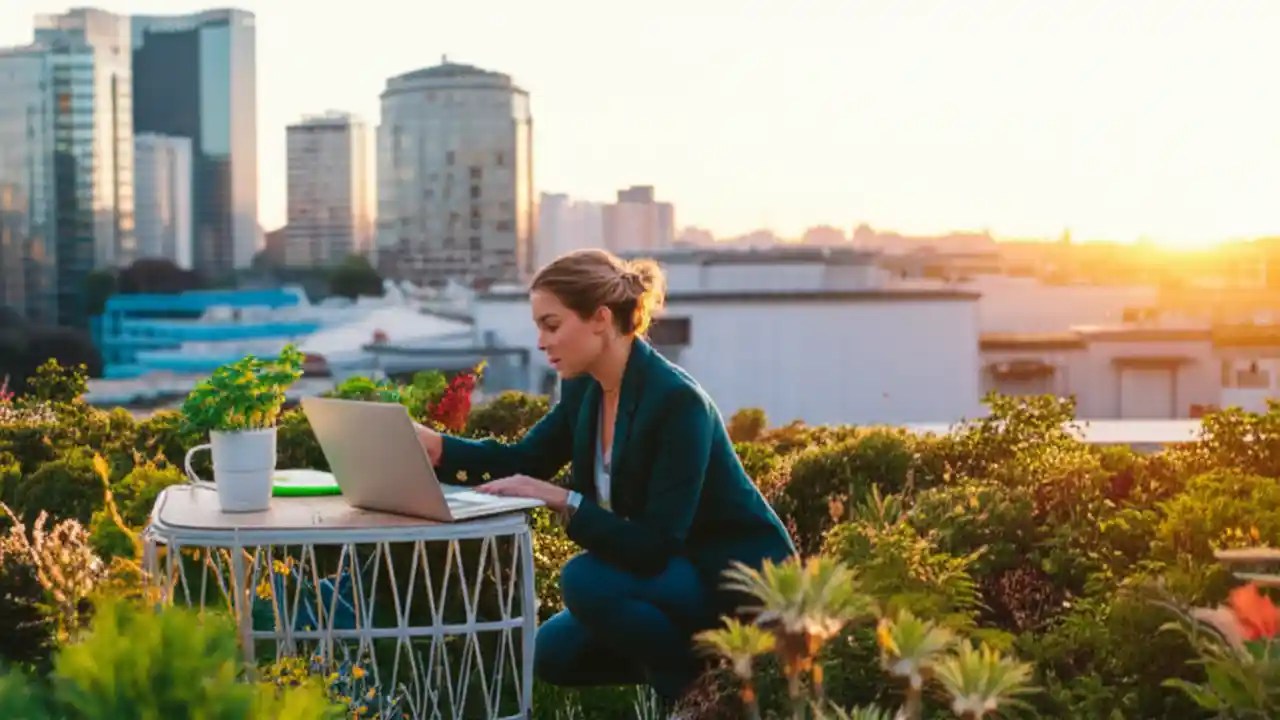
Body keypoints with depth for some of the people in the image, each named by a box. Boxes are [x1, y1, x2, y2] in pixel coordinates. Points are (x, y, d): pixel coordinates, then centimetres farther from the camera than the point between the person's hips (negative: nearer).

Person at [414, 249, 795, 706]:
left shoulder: (676, 401, -28)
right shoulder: (585, 389, -3)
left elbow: (655, 546, -32)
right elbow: (525, 460, 10)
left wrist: (561, 500, -35)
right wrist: (434, 445, -5)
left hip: (742, 578, -9)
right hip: (674, 572, 9)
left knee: (587, 580, -27)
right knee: (554, 653, 4)